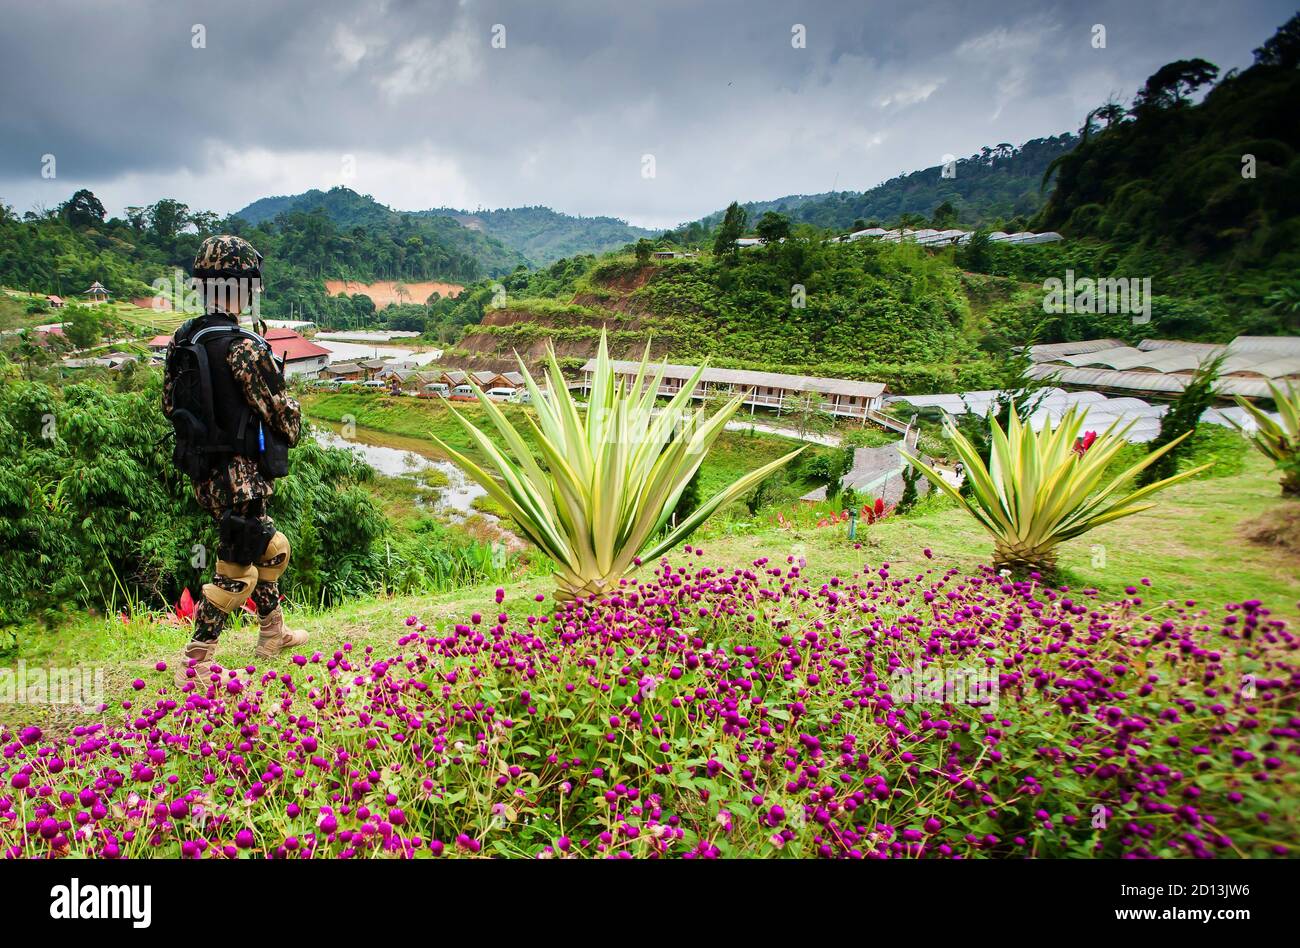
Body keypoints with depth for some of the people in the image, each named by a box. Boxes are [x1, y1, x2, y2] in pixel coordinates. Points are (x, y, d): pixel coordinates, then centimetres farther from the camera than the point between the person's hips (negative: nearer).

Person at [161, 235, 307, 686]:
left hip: (202, 472, 9)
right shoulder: (245, 348, -21)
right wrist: (292, 427, 7)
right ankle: (194, 665, 10)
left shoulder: (181, 340, 3)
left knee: (271, 547, 24)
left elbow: (171, 404, 12)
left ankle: (273, 634, 37)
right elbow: (283, 414, -15)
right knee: (235, 570, 3)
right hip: (240, 475, -9)